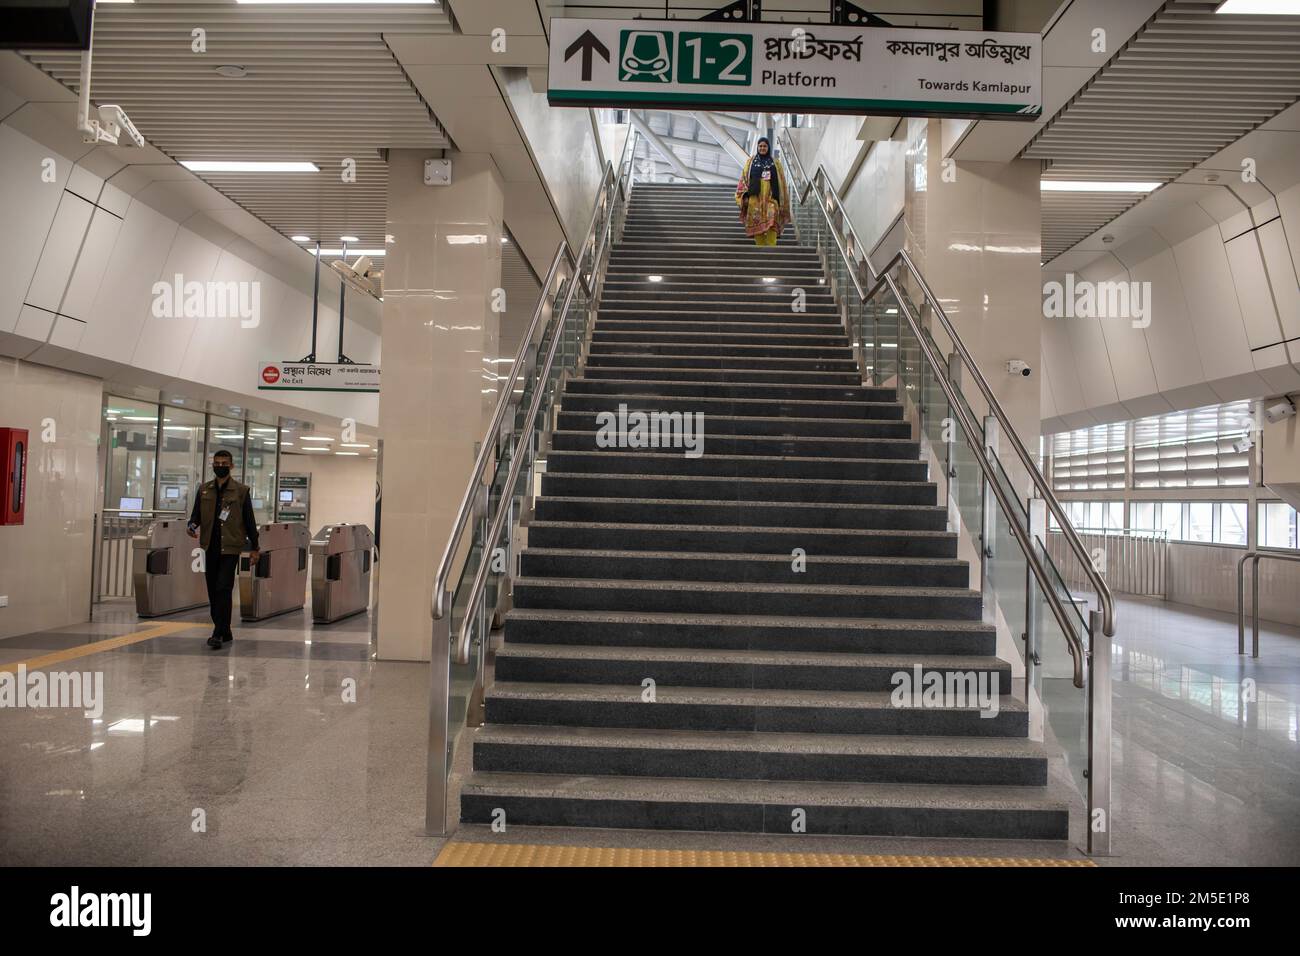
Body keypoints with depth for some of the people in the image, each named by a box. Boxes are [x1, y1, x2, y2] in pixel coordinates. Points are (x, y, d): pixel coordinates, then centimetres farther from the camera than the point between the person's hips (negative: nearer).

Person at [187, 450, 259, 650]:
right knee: (213, 591, 9)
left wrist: (254, 547, 1)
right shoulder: (204, 489, 11)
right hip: (210, 546, 5)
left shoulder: (241, 491, 0)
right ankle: (225, 631, 21)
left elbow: (249, 520, 2)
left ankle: (218, 634, -12)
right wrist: (193, 526, -12)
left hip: (230, 547, -5)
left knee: (223, 589, -12)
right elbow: (196, 514, 12)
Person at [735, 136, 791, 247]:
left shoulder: (776, 163, 12)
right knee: (757, 224, -3)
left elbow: (781, 182, 11)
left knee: (772, 223, -17)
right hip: (755, 197, 1)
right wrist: (745, 195, -5)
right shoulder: (751, 162, 13)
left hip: (771, 197, -1)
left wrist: (781, 202, 4)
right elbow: (744, 179, 9)